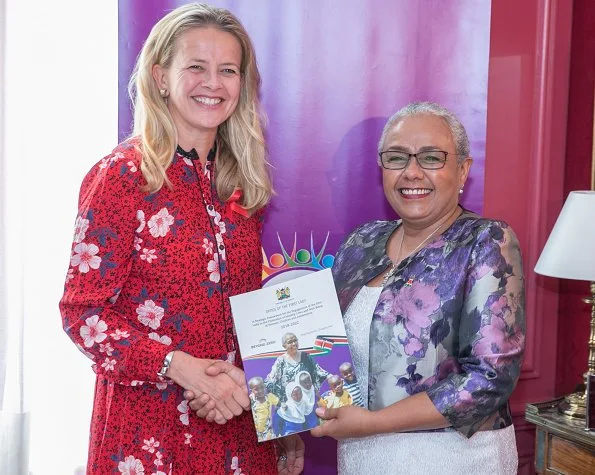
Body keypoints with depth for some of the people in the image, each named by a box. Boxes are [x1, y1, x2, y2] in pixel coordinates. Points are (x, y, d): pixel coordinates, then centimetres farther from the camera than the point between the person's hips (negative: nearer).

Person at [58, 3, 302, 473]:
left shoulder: (246, 182, 4)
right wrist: (181, 368, -23)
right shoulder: (123, 174, -12)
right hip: (149, 426, -5)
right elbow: (82, 311, -12)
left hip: (238, 421, 5)